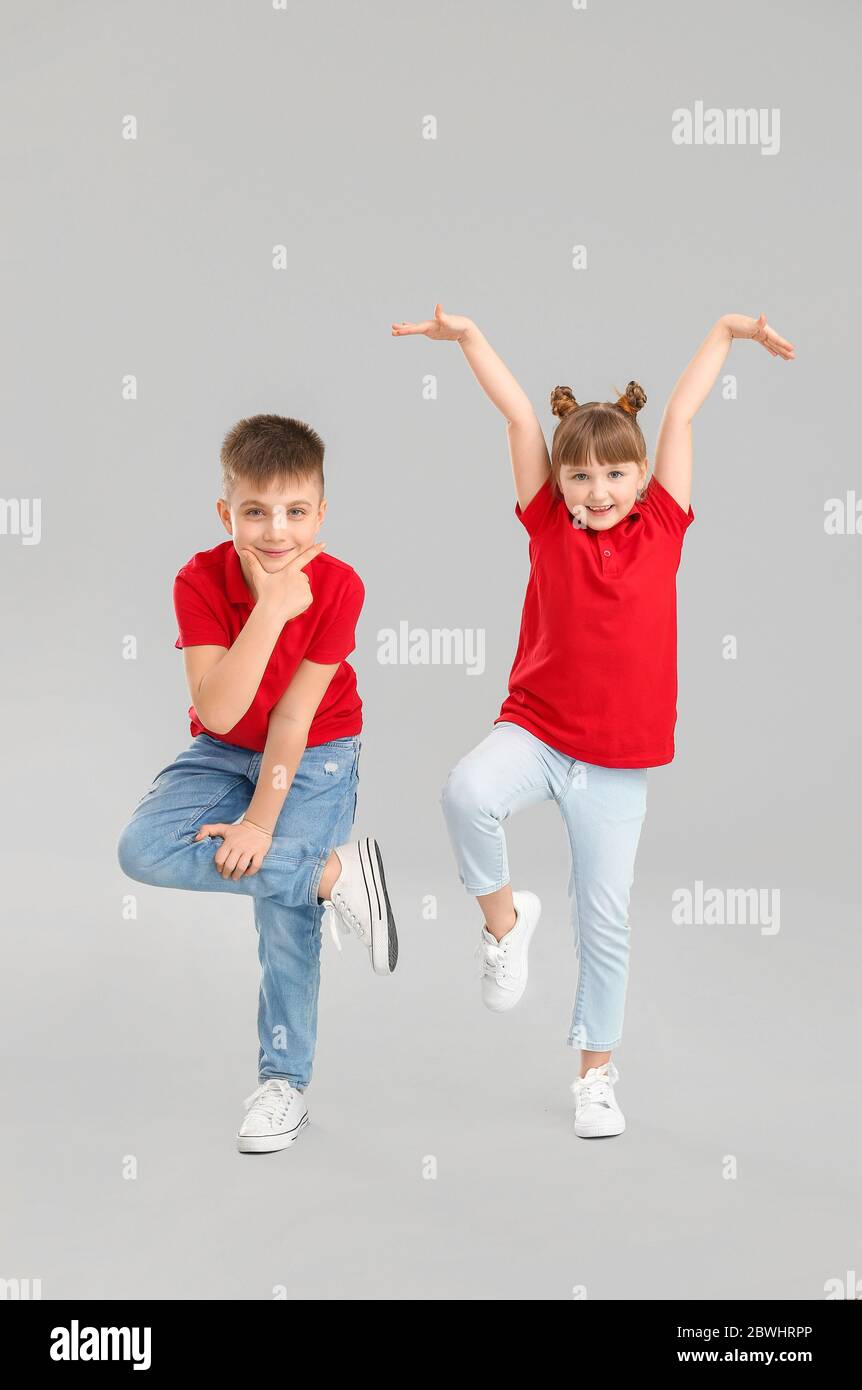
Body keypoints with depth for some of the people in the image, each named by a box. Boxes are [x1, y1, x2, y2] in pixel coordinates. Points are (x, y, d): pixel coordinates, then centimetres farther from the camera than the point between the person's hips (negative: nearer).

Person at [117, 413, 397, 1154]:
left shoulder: (338, 585, -22)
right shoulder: (201, 580, -21)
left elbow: (295, 717, -20)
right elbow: (217, 713, -30)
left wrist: (261, 821, -21)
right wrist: (272, 610, -37)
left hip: (315, 755, -2)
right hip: (224, 754, 2)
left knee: (284, 909, -12)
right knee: (143, 849, -22)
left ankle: (284, 1081, 7)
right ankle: (335, 873, -17)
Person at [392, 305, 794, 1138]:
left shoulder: (660, 531, 1)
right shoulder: (548, 526, 0)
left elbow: (679, 415, 5)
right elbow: (519, 415, -2)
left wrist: (727, 330, 9)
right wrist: (467, 336, -6)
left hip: (616, 762, 1)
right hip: (535, 730, -1)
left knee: (604, 917, 7)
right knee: (467, 792, -33)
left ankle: (597, 1072, 25)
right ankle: (503, 916, -5)